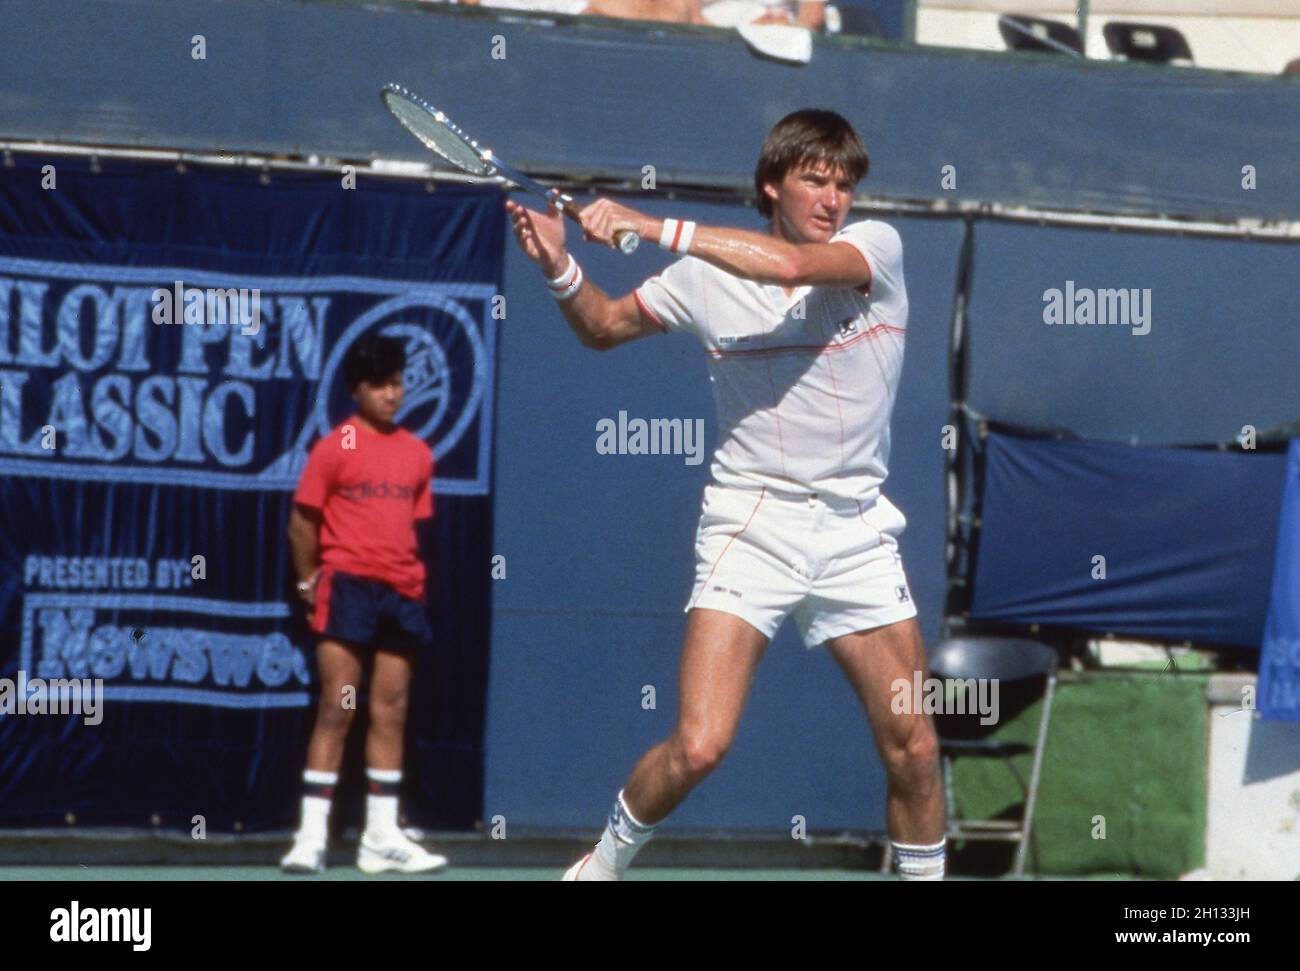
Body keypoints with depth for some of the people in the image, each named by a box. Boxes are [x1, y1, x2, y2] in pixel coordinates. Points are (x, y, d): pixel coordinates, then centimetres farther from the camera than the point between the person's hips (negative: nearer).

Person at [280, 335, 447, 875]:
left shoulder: (417, 455, 12)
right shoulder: (334, 449, -2)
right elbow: (302, 522, 1)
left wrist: (411, 577, 10)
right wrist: (309, 584, -1)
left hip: (401, 592, 5)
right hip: (348, 586, -5)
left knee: (390, 713, 6)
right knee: (336, 709, -8)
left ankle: (381, 838, 10)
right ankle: (312, 836, -7)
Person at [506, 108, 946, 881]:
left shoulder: (876, 247, -2)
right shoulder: (709, 276, 2)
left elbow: (795, 266, -23)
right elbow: (605, 326, 18)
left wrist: (658, 230, -27)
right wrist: (561, 268, -3)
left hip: (856, 532, 1)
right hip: (752, 523, -1)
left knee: (914, 750, 0)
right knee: (699, 746, -13)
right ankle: (605, 863, 10)